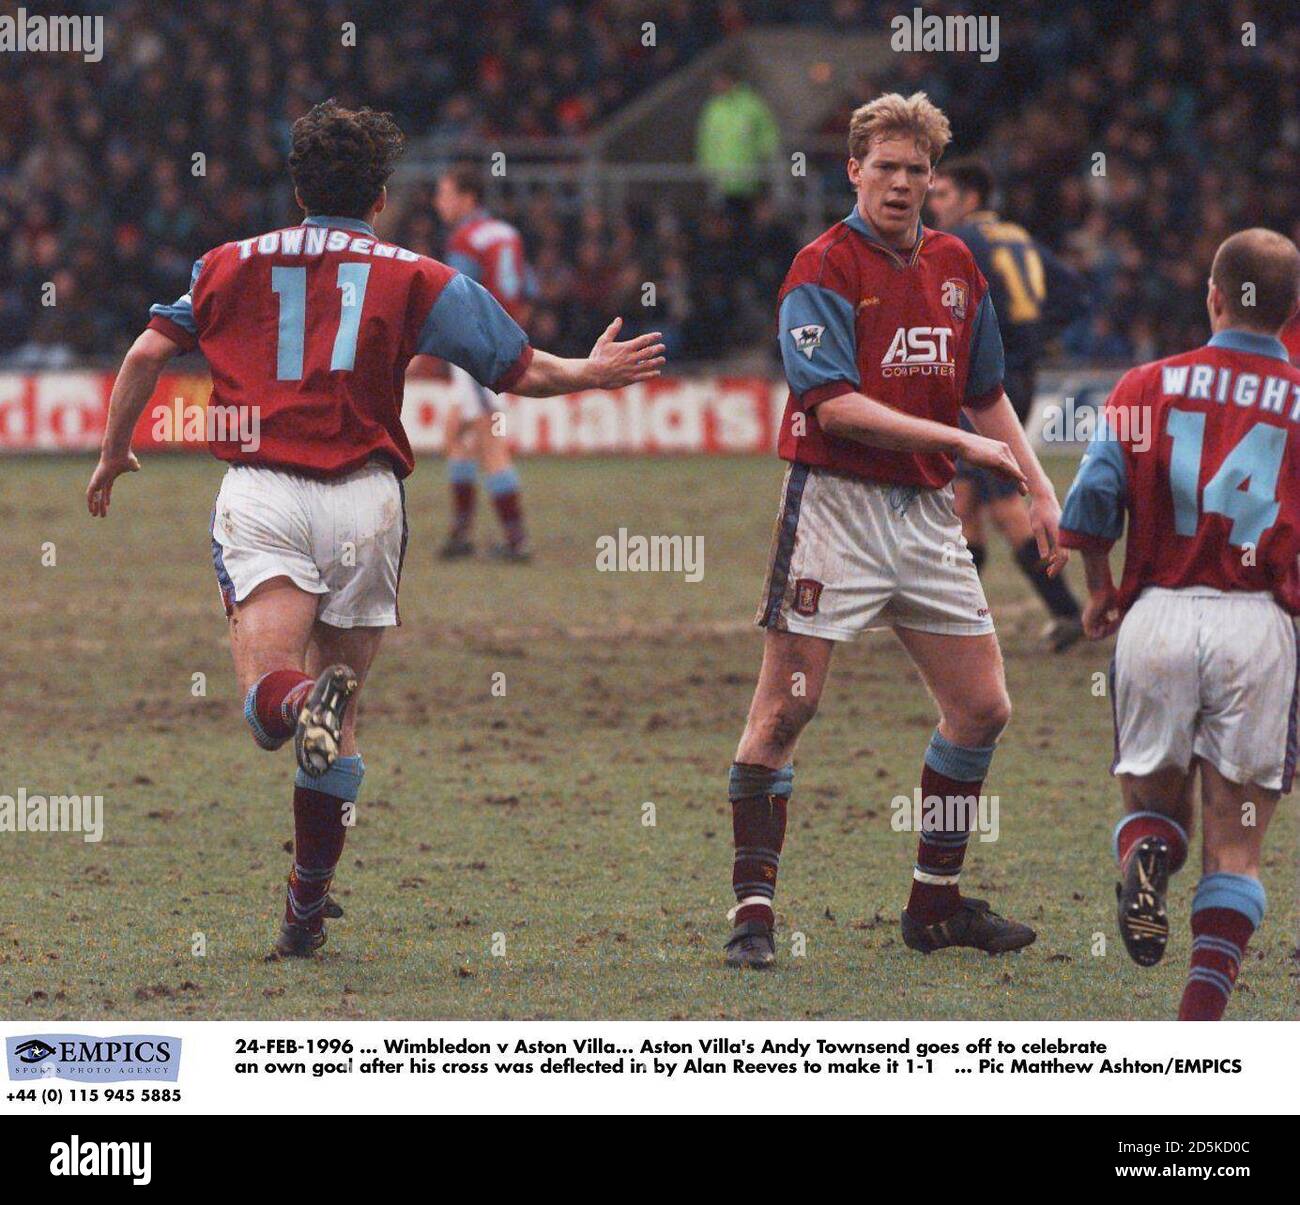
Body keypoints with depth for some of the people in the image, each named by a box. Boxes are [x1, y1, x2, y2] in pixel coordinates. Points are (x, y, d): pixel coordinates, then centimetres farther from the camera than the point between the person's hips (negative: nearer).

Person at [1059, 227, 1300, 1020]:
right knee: (1236, 846, 6)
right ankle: (1203, 1011, -8)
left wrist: (1101, 589, 11)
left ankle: (1145, 856, -15)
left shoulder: (1147, 387, 2)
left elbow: (1093, 495, -5)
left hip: (1158, 616, 1)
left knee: (1155, 797, 20)